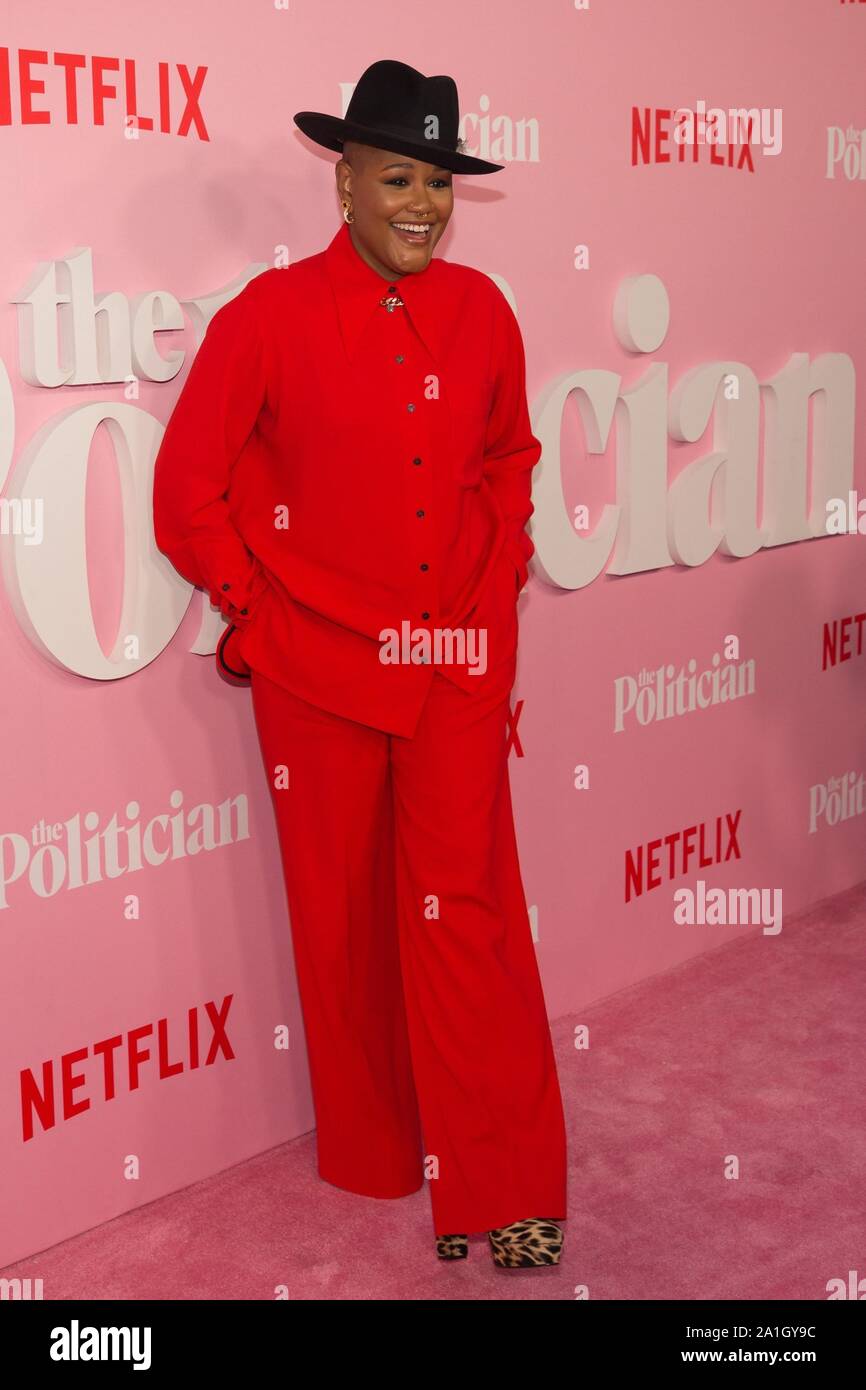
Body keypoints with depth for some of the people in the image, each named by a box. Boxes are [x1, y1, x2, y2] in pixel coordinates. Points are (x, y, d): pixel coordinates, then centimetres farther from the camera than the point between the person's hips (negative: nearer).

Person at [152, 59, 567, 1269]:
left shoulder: (479, 309, 3)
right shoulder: (272, 315, -8)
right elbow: (188, 487, -2)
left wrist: (503, 579, 9)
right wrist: (254, 611, -2)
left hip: (459, 664, 2)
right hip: (321, 669, -2)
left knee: (466, 908, 1)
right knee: (343, 917, 11)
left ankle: (501, 1186, 12)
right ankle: (374, 1158, 30)